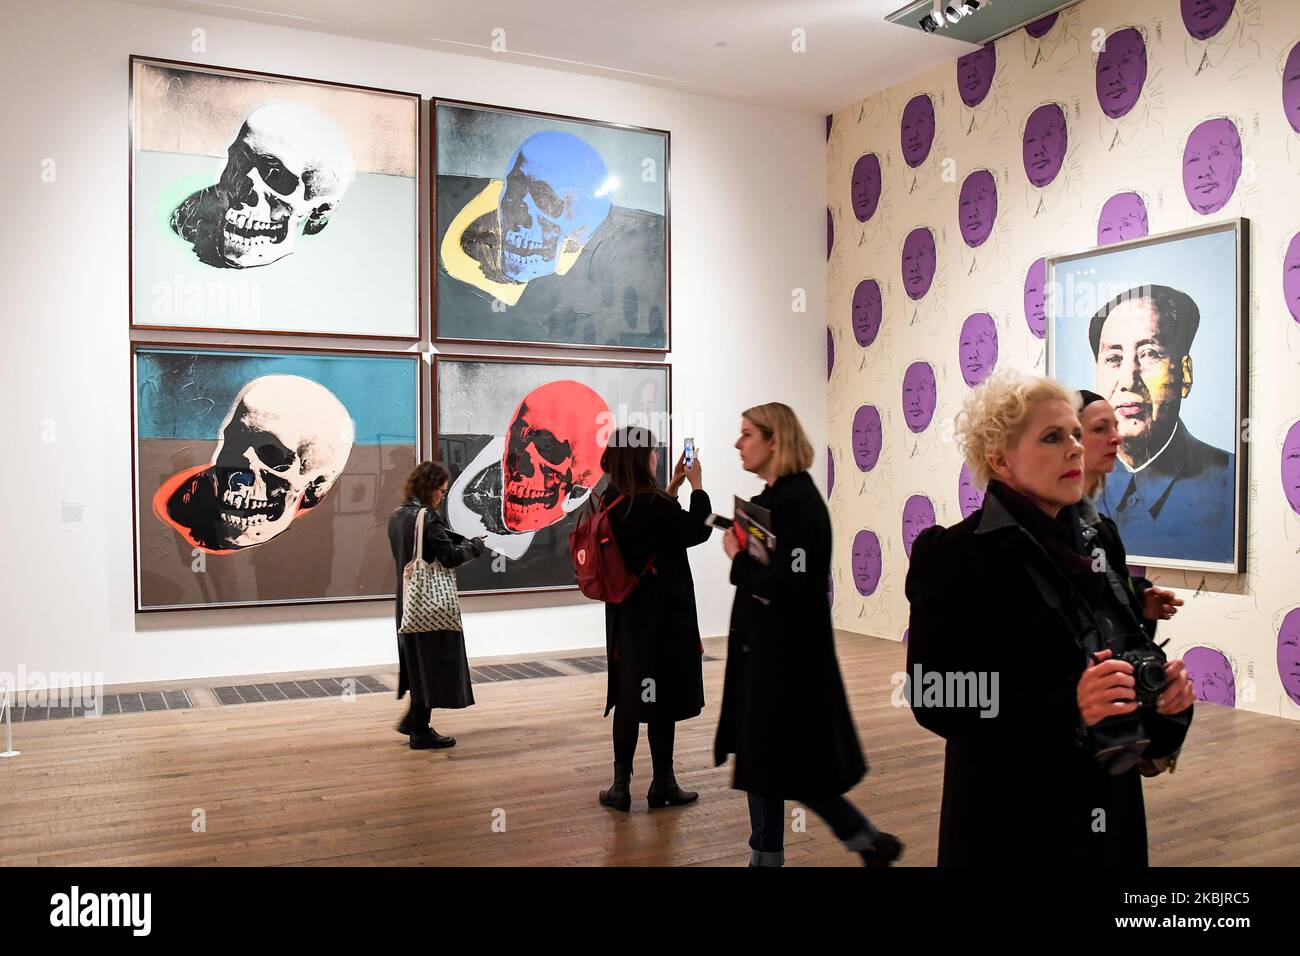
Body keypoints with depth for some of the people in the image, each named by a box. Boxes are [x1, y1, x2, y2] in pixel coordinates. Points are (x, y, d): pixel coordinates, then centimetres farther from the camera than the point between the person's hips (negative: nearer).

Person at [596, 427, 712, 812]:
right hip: (662, 615, -7)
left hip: (625, 615, 7)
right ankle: (662, 785, 16)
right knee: (663, 700, 5)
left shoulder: (612, 503, 3)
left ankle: (621, 786, 17)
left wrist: (673, 487, 17)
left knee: (628, 697, 13)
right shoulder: (652, 504, -20)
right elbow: (699, 530, -9)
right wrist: (697, 485, 1)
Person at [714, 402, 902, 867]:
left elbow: (788, 584, -26)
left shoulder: (798, 502, -19)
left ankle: (867, 840, 21)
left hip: (788, 655, -9)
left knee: (792, 764, 2)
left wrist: (738, 558, -15)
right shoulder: (770, 496, 10)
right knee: (762, 760, 14)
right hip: (762, 649, 9)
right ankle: (766, 854, 26)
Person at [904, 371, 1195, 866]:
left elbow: (1125, 655, 13)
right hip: (1011, 824, -6)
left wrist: (1165, 690, -8)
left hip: (1111, 810, 6)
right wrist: (1067, 706, -28)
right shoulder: (954, 554, -16)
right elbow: (934, 699, -19)